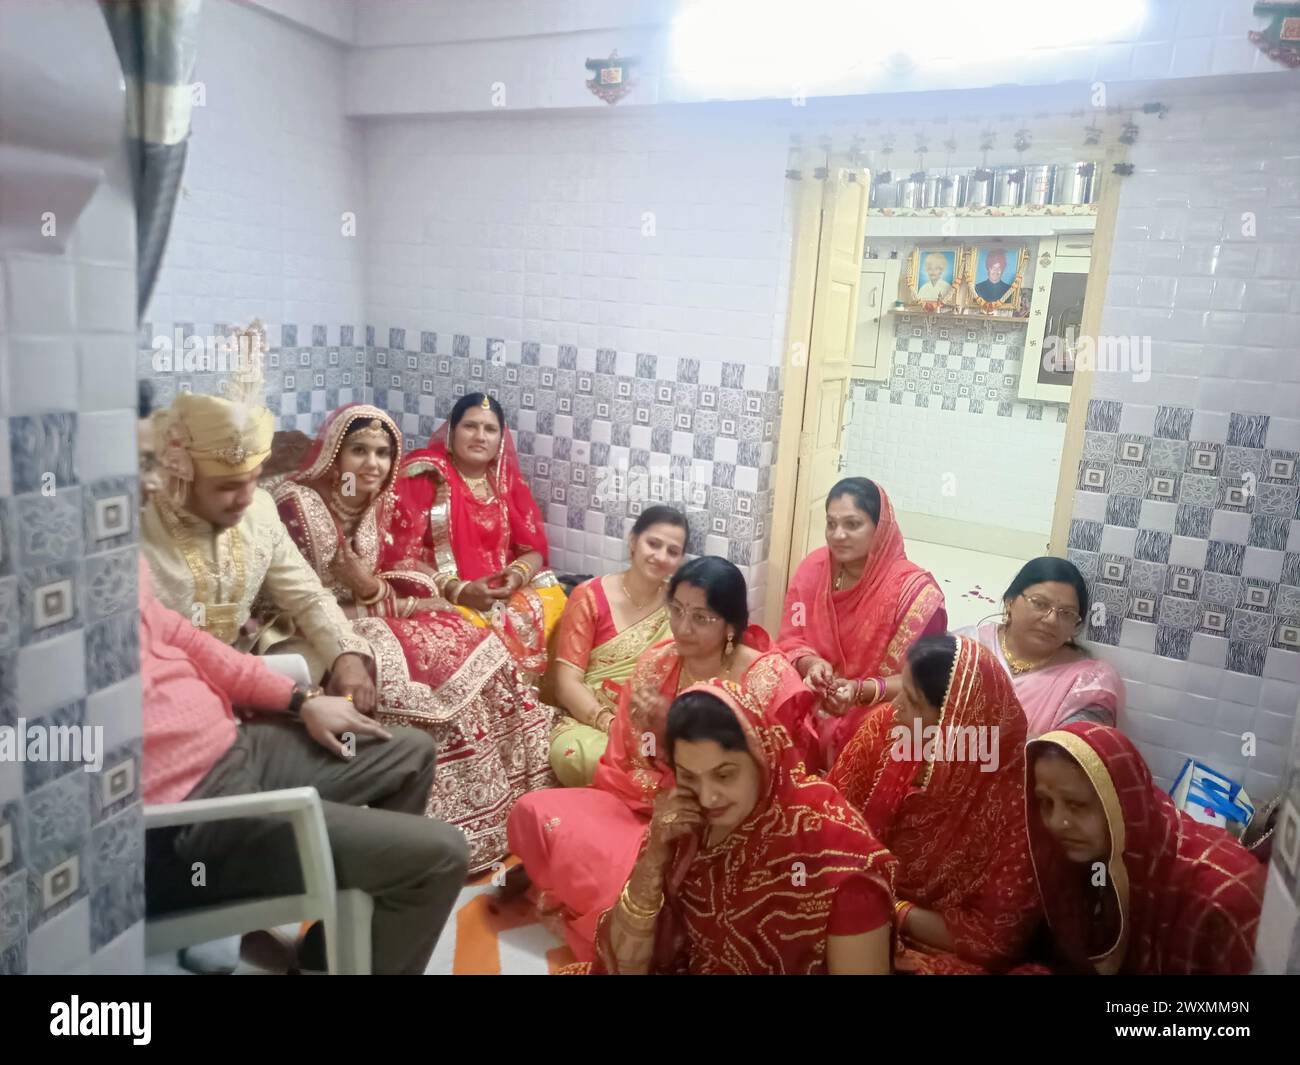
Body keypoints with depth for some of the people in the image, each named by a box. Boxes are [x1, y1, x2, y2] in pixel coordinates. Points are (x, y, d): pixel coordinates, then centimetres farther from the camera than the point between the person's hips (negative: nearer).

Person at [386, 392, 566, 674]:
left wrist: (516, 575, -15)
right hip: (438, 595, -4)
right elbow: (400, 558, -10)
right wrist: (458, 591, -22)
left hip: (502, 592, 5)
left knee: (551, 601, -20)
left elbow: (533, 549, 8)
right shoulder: (424, 476, -5)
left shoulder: (507, 479, 9)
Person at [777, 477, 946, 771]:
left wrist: (862, 690, -29)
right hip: (812, 716, 4)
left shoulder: (915, 589, -14)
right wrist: (811, 664, -20)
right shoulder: (813, 567, -1)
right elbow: (790, 640, 2)